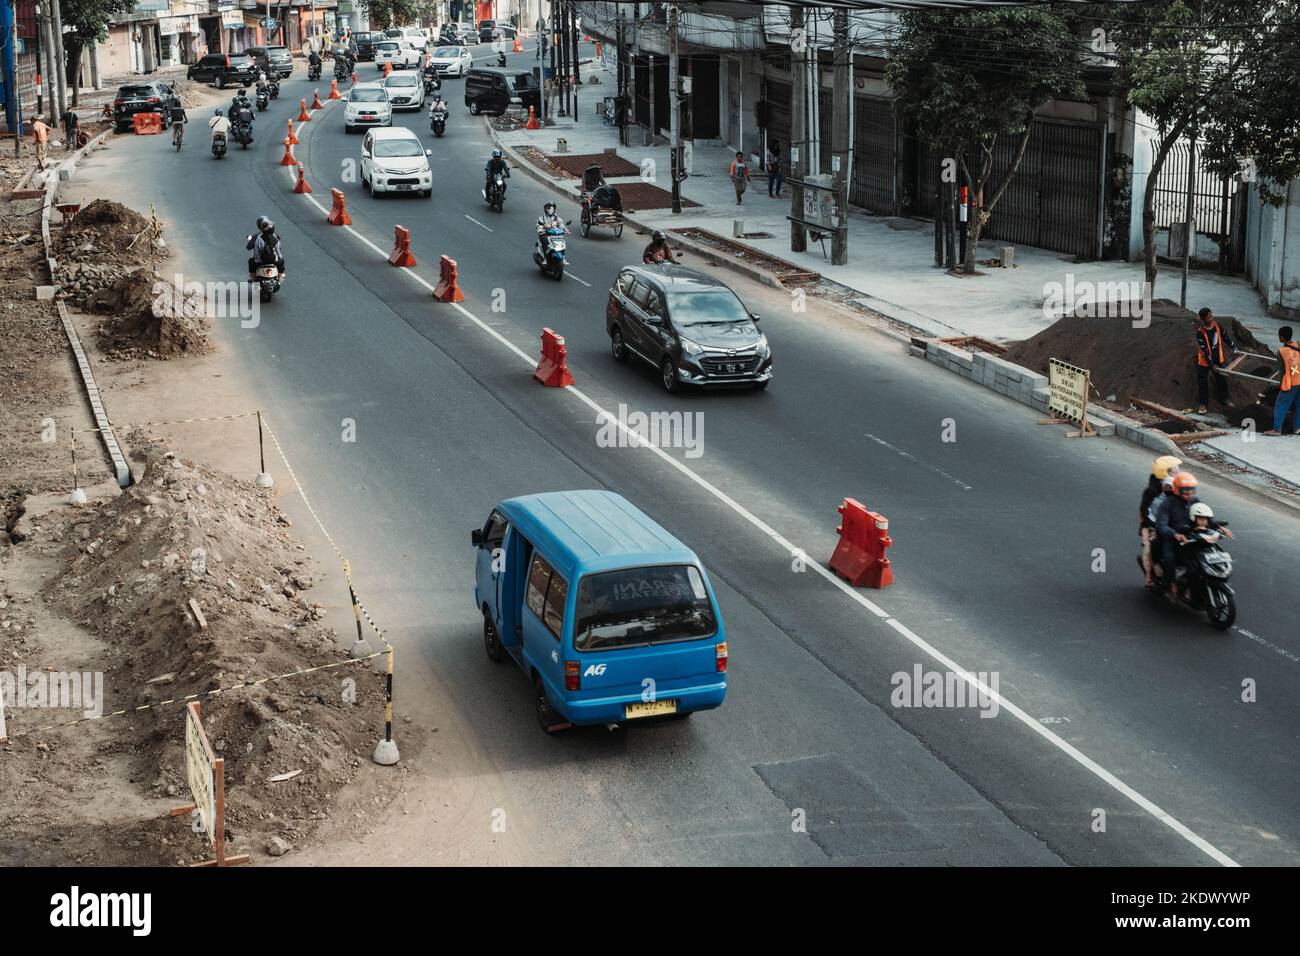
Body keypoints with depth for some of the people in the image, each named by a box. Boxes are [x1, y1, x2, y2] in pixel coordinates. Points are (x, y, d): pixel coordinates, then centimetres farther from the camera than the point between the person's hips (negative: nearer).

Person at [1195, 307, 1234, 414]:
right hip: (1204, 361, -5)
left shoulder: (1216, 324, -8)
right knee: (1203, 382, 4)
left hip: (1218, 359, 5)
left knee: (1221, 380, 16)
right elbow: (1204, 350, -25)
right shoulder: (1200, 332, -25)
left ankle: (1224, 399, 33)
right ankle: (1202, 403, 19)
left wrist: (1233, 347, 20)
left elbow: (1224, 337, 11)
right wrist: (1212, 365, -27)